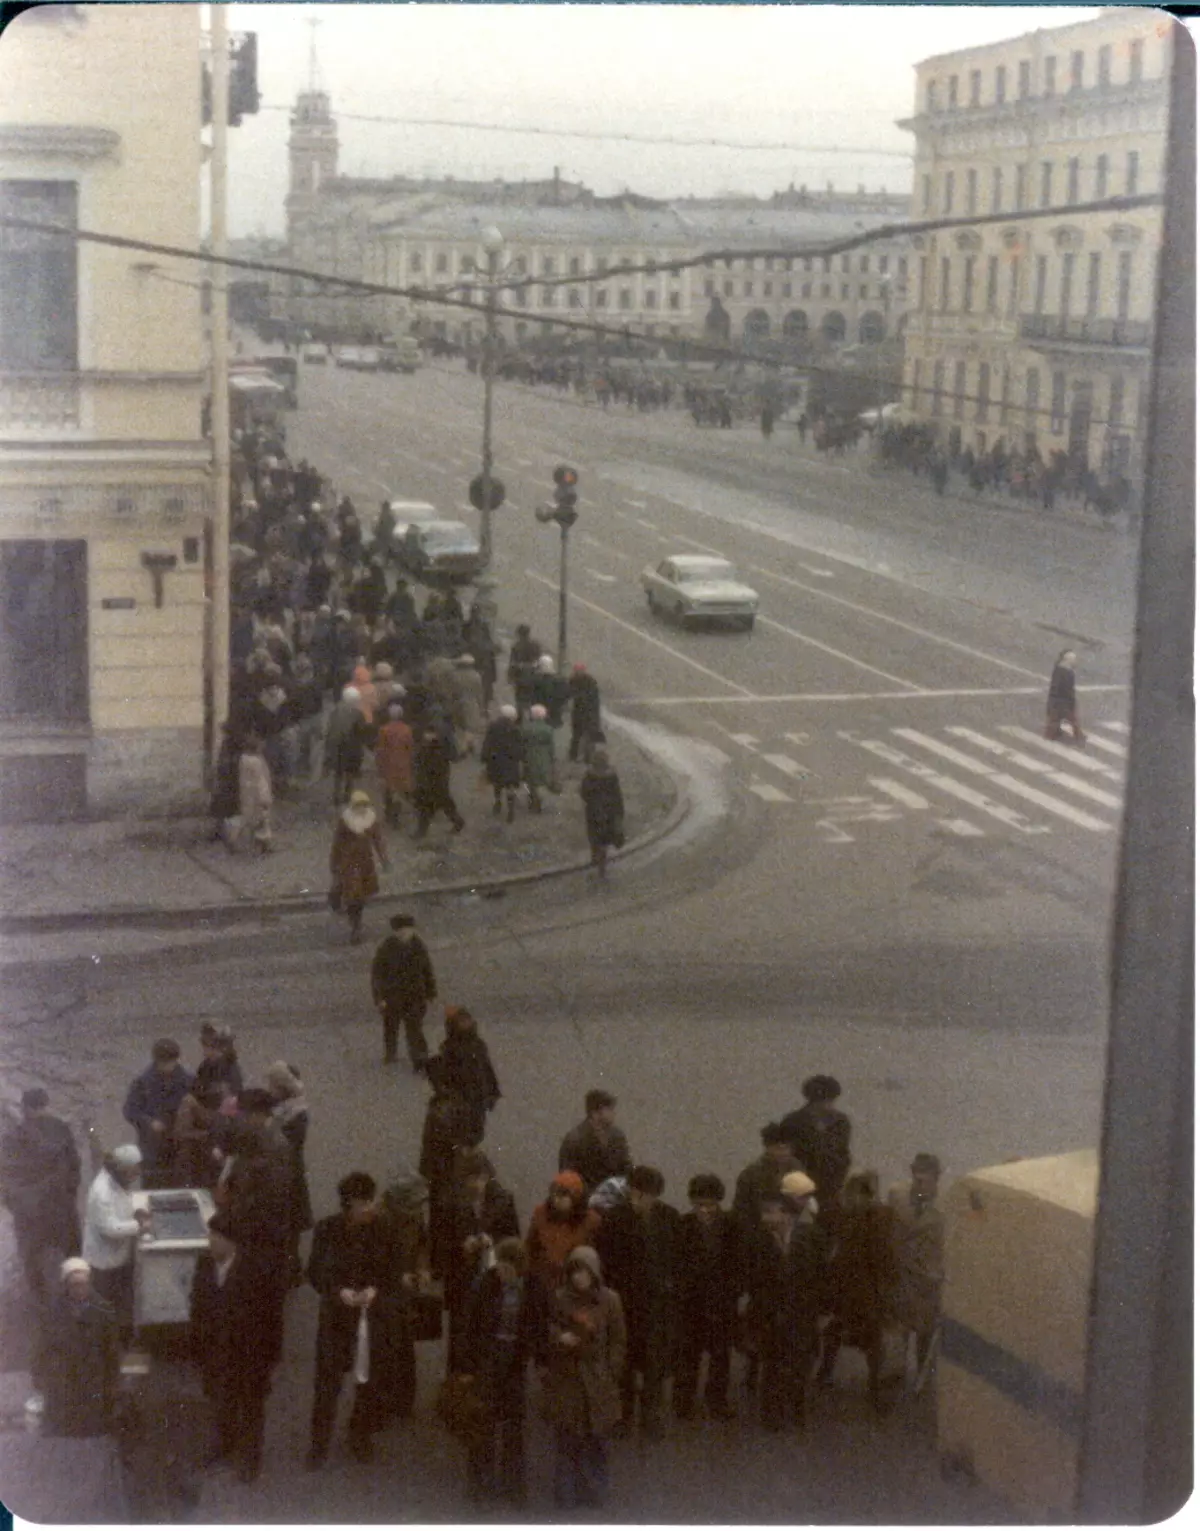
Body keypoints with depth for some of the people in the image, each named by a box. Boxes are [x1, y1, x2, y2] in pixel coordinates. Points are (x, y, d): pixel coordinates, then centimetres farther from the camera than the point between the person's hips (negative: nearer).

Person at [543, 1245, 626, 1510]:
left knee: (594, 1437, 2)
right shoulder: (560, 1298, -1)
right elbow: (548, 1329, 8)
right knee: (567, 1438, 2)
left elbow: (617, 1341, 3)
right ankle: (566, 1495, 12)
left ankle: (594, 1492, 16)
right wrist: (559, 1337, -13)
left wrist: (611, 1374, -2)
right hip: (565, 1377, 0)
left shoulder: (609, 1300, -1)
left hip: (597, 1378, 0)